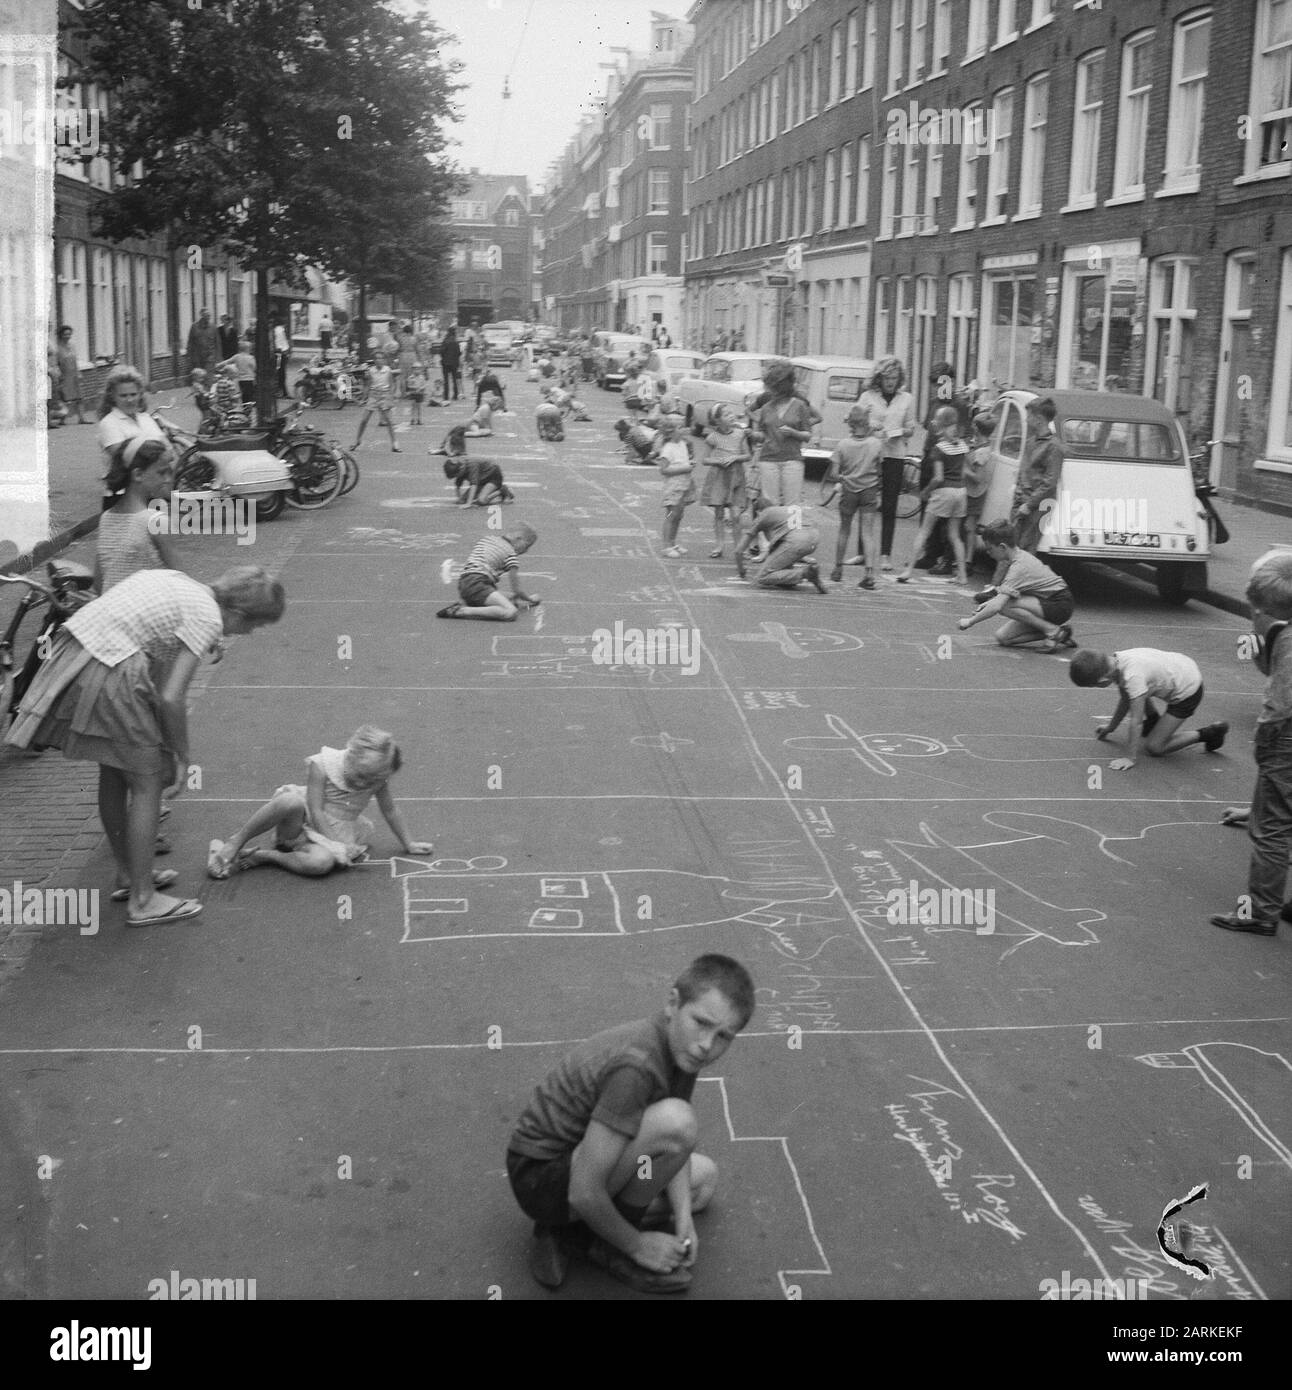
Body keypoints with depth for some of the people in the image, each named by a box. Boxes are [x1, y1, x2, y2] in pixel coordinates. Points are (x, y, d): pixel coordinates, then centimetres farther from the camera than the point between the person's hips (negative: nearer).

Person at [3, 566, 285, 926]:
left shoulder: (174, 580, 17)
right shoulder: (208, 619, -9)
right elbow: (171, 698, -14)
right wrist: (182, 758, 0)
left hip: (71, 654, 9)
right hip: (109, 677, -9)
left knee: (114, 774, 22)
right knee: (147, 782, 2)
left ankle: (127, 875, 36)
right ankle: (141, 900, 8)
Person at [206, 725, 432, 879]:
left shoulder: (378, 778, -5)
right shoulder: (323, 764, -16)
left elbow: (390, 811, 9)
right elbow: (315, 811, -17)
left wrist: (408, 844, 13)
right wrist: (336, 845, -20)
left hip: (335, 835, 3)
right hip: (303, 824, -3)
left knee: (322, 862, -37)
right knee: (292, 800, -42)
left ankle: (261, 856, -17)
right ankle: (236, 843, -26)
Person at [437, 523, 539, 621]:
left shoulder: (486, 539, 26)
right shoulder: (511, 553, 4)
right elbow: (516, 589, 4)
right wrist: (529, 599, 26)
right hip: (477, 584, -9)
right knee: (510, 612, -23)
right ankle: (461, 611, -25)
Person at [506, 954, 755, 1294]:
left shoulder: (682, 1046, -3)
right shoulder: (635, 1065, -31)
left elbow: (672, 1147, 8)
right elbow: (584, 1193, -31)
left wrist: (683, 1217, -6)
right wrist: (637, 1244, -16)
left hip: (576, 1157, 10)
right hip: (539, 1176, -10)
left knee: (704, 1177, 21)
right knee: (675, 1119, -29)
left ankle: (567, 1232, 9)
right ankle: (608, 1246, -6)